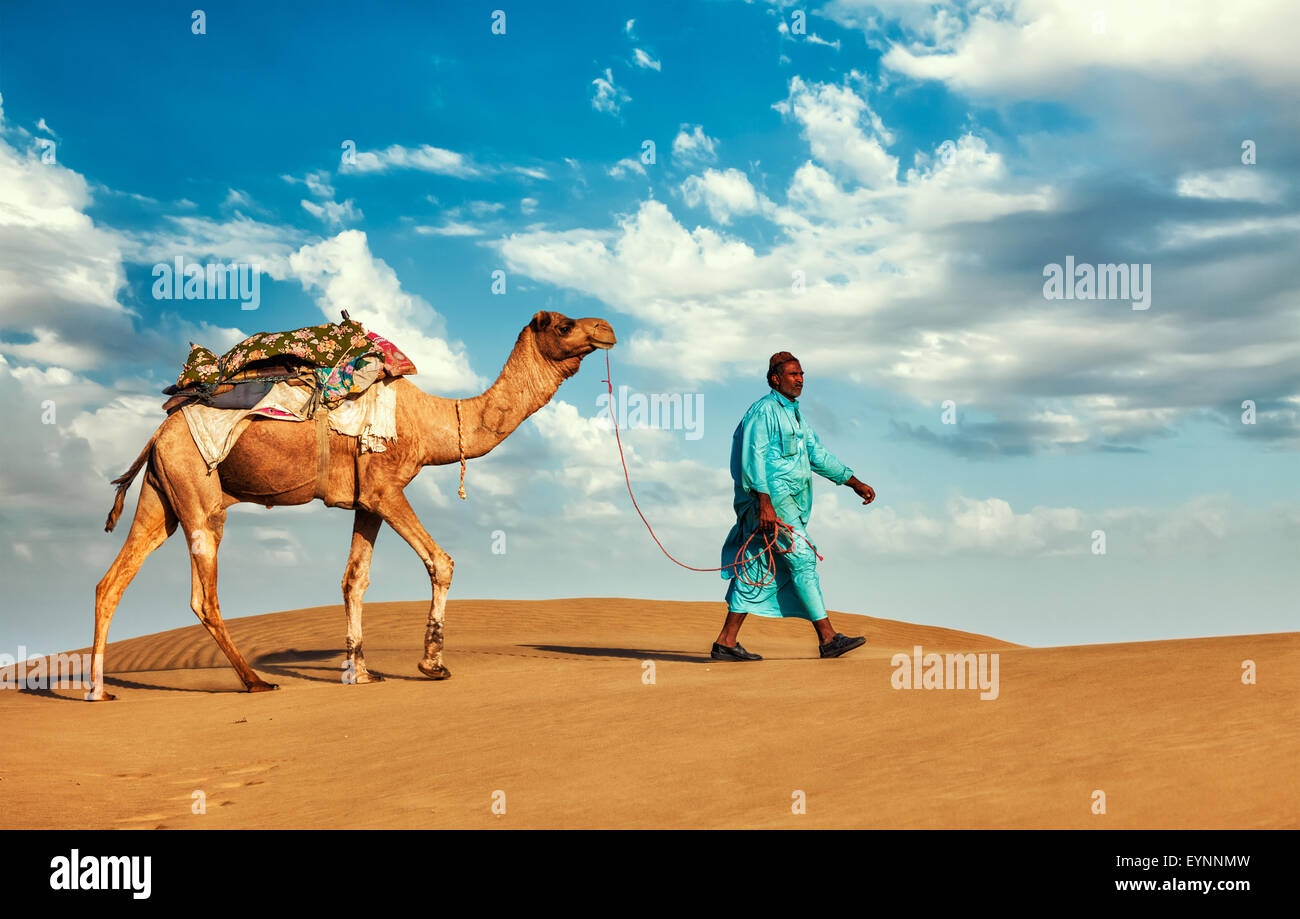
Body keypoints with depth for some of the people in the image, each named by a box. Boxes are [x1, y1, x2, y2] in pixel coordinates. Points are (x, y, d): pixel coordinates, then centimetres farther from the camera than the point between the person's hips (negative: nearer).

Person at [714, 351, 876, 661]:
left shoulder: (795, 415, 22)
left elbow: (819, 455, 25)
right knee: (802, 559, -12)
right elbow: (753, 457, -16)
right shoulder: (764, 410, -7)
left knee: (758, 573, 7)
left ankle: (726, 643, 9)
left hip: (788, 501, 9)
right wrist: (764, 502, -24)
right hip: (770, 498, -9)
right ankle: (828, 638, -12)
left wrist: (855, 483, 19)